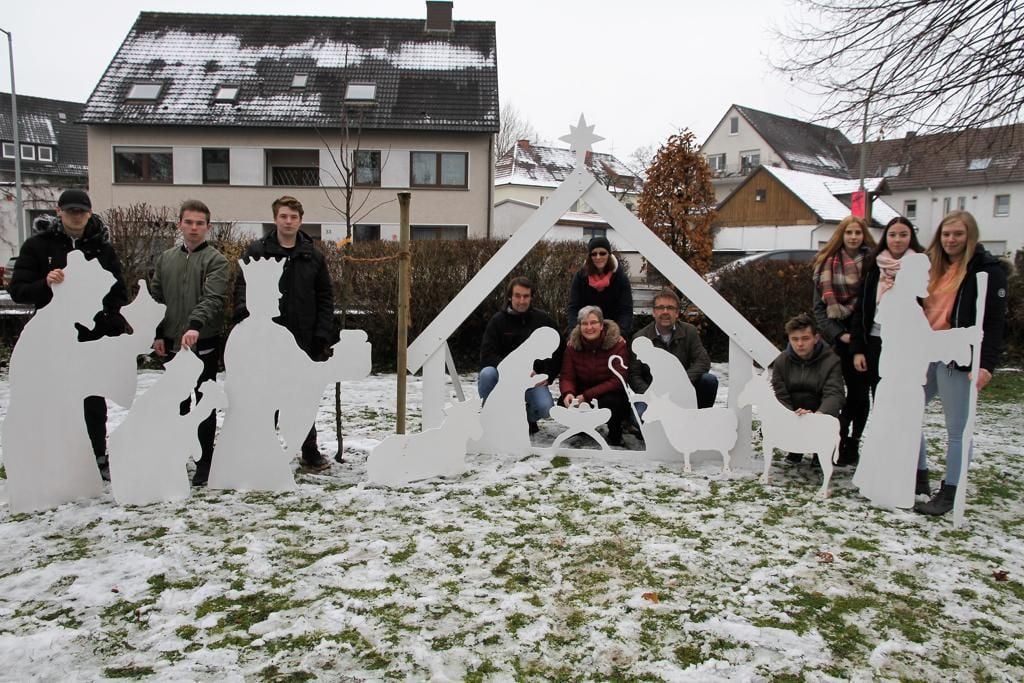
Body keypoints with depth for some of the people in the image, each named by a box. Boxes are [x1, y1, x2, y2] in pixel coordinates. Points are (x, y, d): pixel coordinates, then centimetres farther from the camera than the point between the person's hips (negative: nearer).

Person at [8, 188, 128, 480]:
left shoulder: (101, 246, 5)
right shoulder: (38, 245, -1)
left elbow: (119, 291, 10)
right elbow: (17, 290, -4)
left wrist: (116, 328, -3)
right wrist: (45, 284, -23)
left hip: (94, 337, 2)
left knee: (94, 402, 10)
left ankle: (98, 459, 21)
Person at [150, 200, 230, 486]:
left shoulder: (215, 260, -4)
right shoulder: (166, 258, 14)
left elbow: (213, 298, -18)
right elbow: (156, 298, 15)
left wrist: (195, 325, -33)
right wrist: (157, 334, 5)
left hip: (204, 344, -5)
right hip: (172, 344, 5)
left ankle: (204, 462, 11)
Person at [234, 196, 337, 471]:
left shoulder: (313, 256, 6)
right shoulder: (257, 252, 2)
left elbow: (325, 297, 7)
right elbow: (242, 287, -2)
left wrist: (323, 334, -1)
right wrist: (246, 320, -20)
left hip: (303, 339, 1)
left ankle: (310, 452, 22)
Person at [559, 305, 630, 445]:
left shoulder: (617, 343, -17)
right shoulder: (573, 344, -6)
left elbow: (617, 381, -21)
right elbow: (566, 376, -7)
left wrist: (587, 396, -28)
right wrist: (568, 393, -32)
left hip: (611, 394, -3)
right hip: (582, 395, 3)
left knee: (610, 402, -36)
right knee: (564, 403, -25)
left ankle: (615, 436, -2)